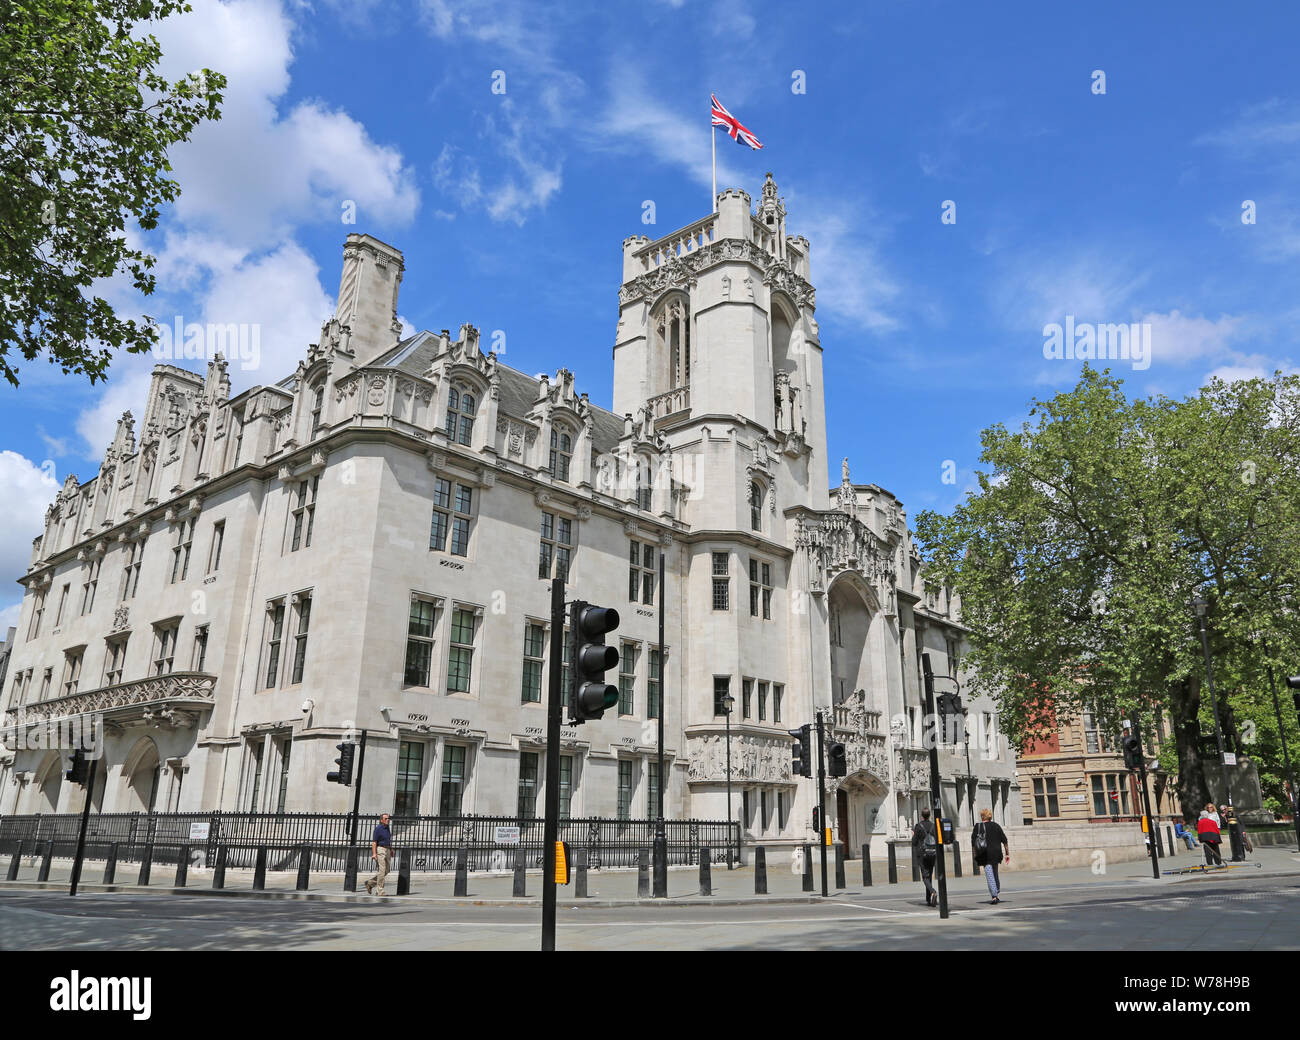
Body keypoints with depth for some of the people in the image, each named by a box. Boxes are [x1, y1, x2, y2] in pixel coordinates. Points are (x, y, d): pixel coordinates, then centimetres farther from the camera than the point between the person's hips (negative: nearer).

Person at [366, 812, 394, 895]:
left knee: (386, 871, 10)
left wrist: (391, 849, 19)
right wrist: (374, 853, -22)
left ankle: (370, 883, 24)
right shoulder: (378, 828, -11)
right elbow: (374, 842, -15)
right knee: (381, 871, -10)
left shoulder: (387, 828, 14)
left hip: (387, 850, 9)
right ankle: (380, 890, -4)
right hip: (380, 850, -9)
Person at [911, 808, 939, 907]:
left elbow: (914, 842, -4)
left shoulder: (918, 826, -8)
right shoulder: (934, 825, 1)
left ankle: (933, 892, -31)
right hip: (933, 853, 4)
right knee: (929, 875, 15)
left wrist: (913, 835, 15)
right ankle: (928, 900, 17)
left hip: (922, 854, -4)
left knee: (925, 876, -3)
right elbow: (938, 840, 2)